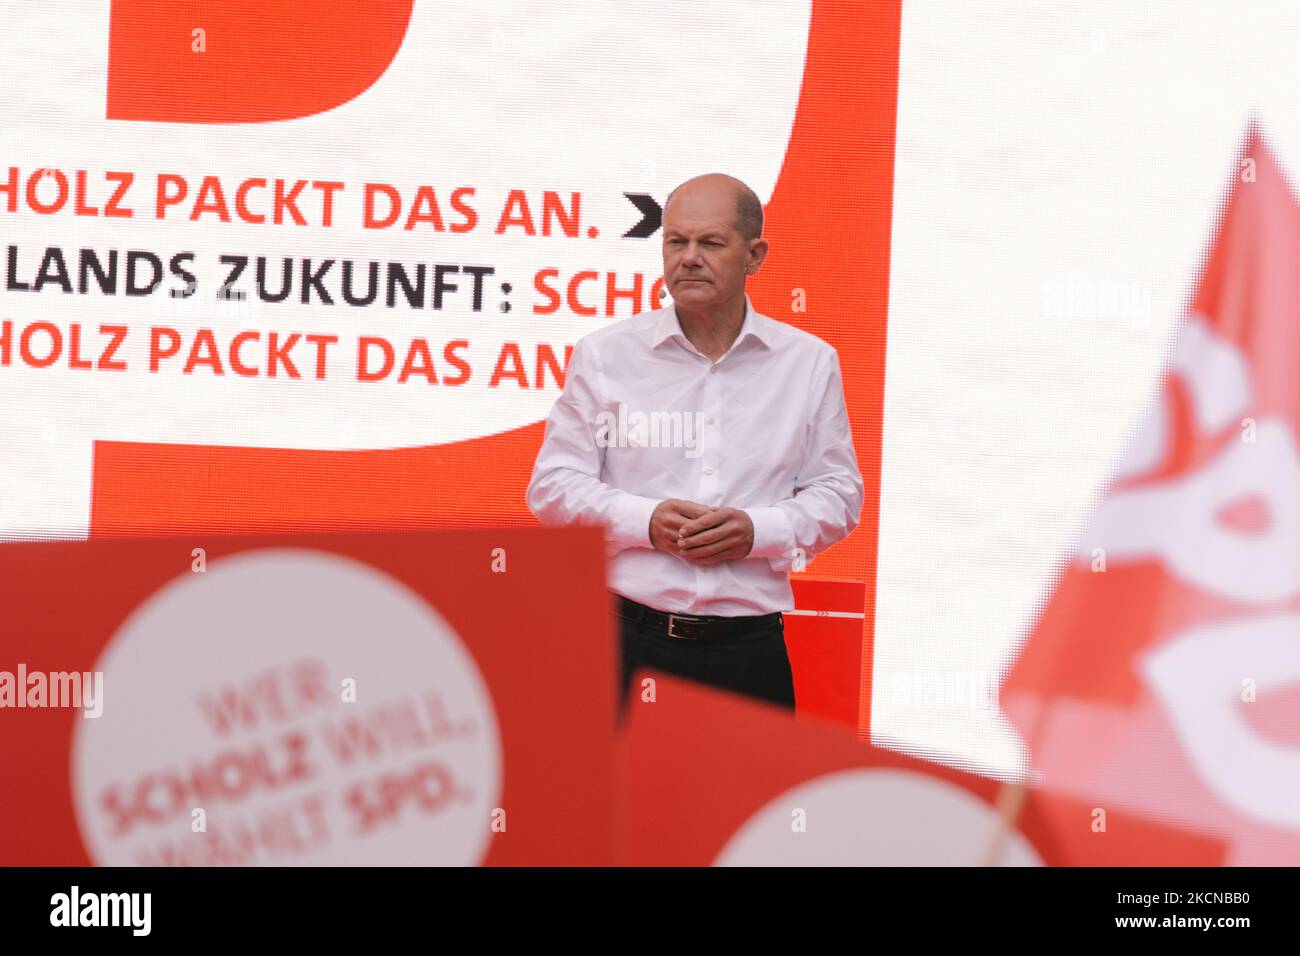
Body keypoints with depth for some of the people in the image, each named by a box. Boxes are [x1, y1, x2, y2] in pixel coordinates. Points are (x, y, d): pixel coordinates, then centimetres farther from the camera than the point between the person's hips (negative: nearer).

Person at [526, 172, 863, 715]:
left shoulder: (809, 363, 9)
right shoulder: (604, 355, 6)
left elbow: (838, 492, 11)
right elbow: (553, 485, 6)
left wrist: (759, 531, -9)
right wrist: (644, 521, -11)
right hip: (630, 642, -1)